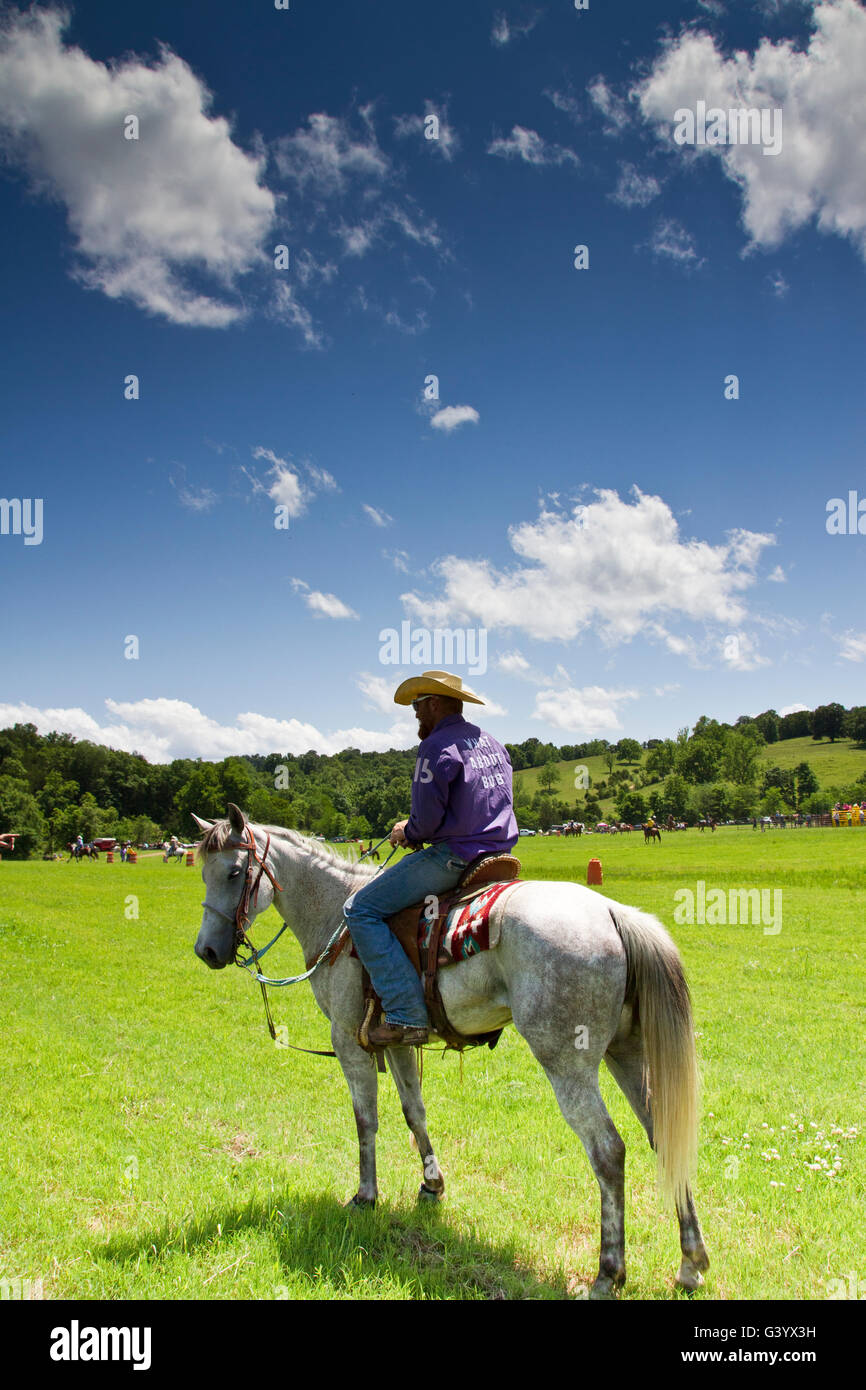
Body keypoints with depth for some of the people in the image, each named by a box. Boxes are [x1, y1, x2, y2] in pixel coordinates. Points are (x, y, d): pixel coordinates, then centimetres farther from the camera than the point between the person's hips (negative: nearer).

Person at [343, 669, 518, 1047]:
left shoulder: (437, 746, -12)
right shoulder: (492, 743, 16)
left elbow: (427, 821, -18)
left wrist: (407, 833, 5)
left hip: (454, 857, -9)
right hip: (498, 856, 10)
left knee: (360, 910, -5)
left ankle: (408, 1016, -13)